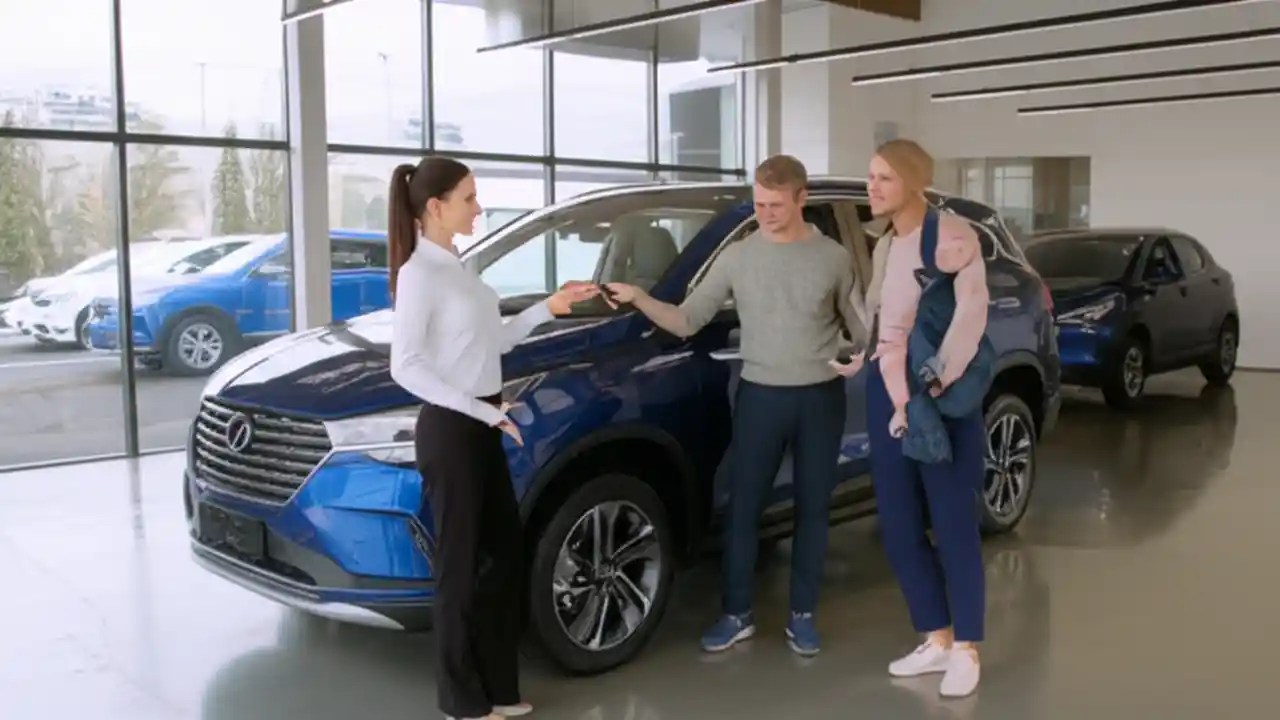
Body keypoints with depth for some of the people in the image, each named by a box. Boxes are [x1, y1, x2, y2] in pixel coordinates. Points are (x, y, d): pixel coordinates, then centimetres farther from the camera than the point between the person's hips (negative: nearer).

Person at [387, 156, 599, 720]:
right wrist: (479, 410, -23)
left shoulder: (455, 266, 12)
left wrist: (548, 308, 9)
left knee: (503, 556, 14)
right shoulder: (420, 272, -15)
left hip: (480, 429, 9)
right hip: (449, 431, -9)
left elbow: (493, 341, 16)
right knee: (460, 564, 2)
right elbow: (406, 367, -20)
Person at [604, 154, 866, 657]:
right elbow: (687, 321, -2)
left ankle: (802, 616, 22)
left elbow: (860, 326, 8)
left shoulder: (834, 258, 0)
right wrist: (640, 299, -17)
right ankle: (737, 615, 18)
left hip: (821, 397, 0)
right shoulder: (738, 257, 1)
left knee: (812, 508, 8)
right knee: (743, 508, 3)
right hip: (760, 396, 0)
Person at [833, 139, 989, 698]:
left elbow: (972, 311, -20)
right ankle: (936, 640, 24)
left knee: (953, 525, 1)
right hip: (887, 395, 7)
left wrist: (934, 388, -25)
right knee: (898, 528, 9)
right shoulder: (884, 246, 15)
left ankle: (965, 649, 15)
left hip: (944, 398, -7)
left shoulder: (951, 235, -8)